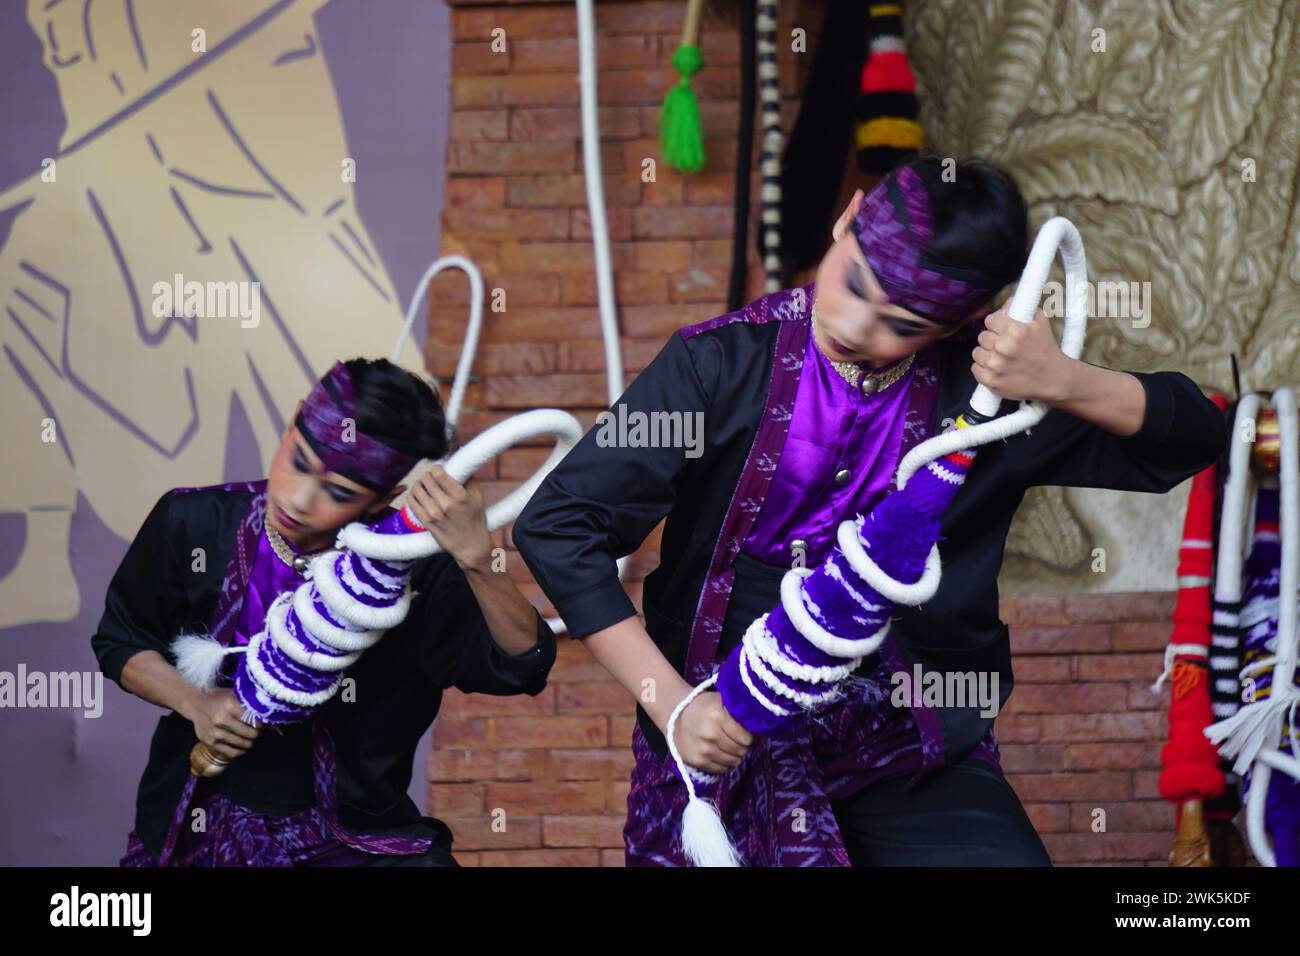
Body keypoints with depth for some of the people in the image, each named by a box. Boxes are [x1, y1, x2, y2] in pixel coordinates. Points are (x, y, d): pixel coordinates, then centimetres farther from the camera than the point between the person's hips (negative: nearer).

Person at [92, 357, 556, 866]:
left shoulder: (411, 570, -14)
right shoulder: (192, 524, -8)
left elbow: (521, 665, -22)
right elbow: (121, 640, 7)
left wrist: (476, 558, -37)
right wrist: (194, 703, -11)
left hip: (350, 838, -1)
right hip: (199, 829, 1)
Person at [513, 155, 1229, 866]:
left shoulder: (986, 387, -4)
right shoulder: (725, 363, -9)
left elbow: (1193, 435, 0)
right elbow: (558, 525, -8)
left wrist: (1060, 382, -19)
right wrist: (671, 702, -14)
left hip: (911, 755, 0)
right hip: (727, 742, 0)